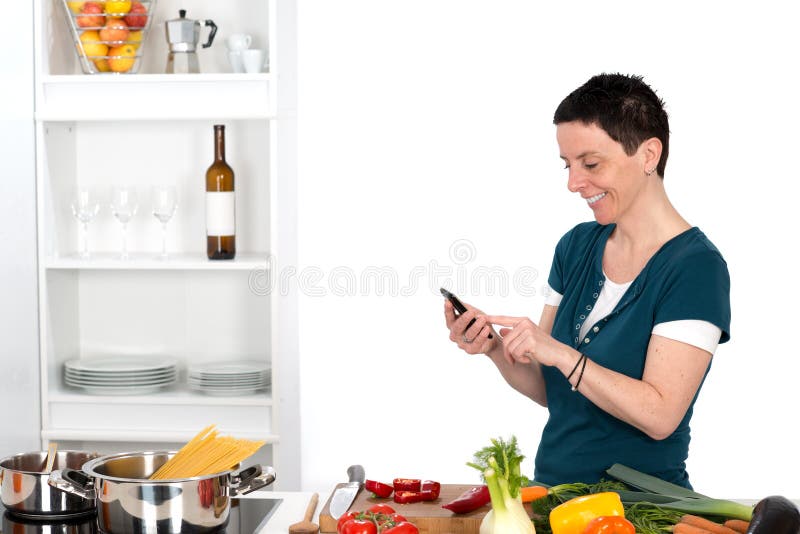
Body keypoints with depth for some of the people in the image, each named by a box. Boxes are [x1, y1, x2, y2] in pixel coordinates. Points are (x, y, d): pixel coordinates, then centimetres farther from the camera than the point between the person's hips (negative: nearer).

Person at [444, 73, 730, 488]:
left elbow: (660, 416, -18)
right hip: (553, 489, 6)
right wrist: (495, 348, -6)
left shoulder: (696, 267, -11)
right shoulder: (576, 245, 8)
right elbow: (548, 390, 11)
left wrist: (560, 353, -22)